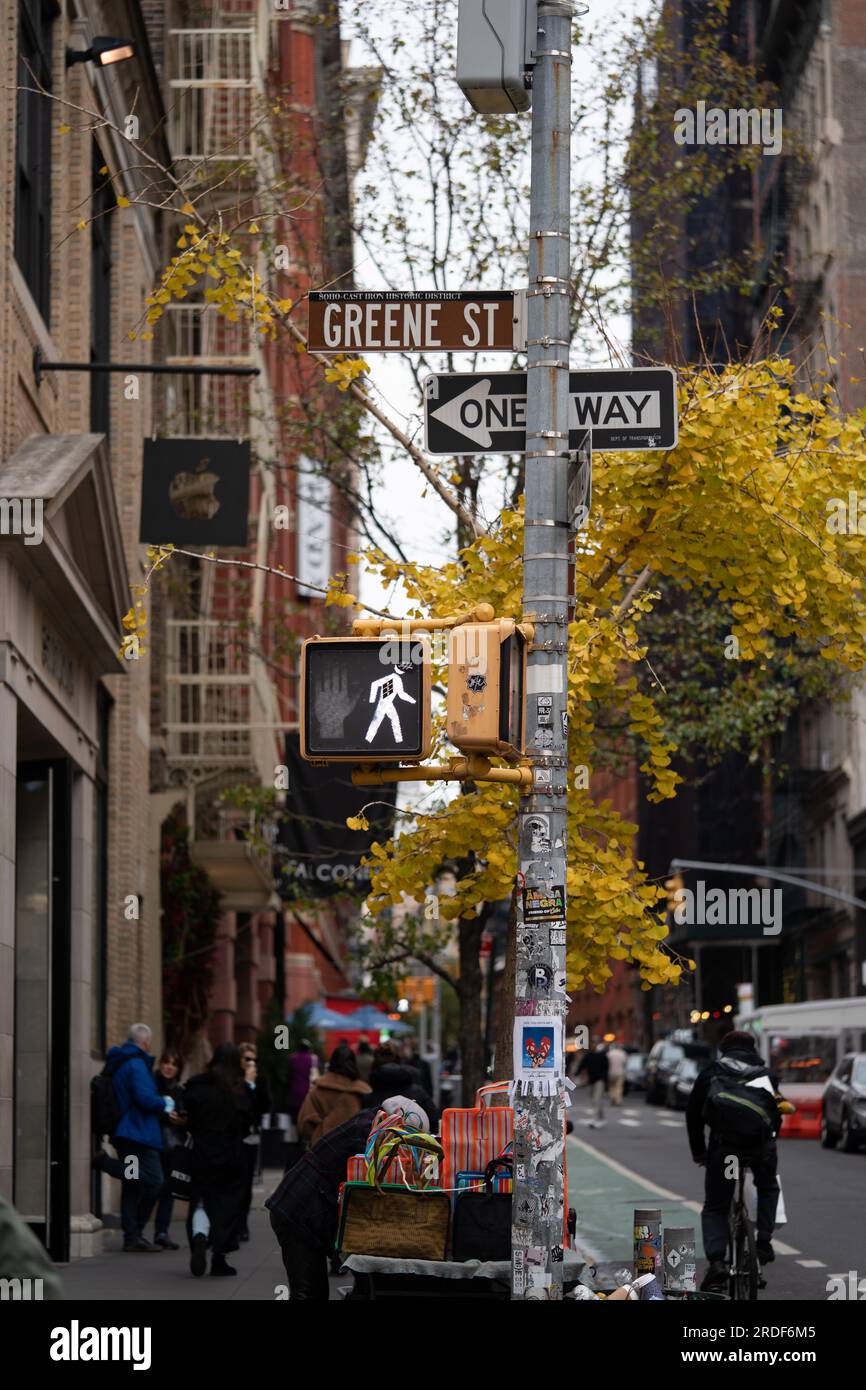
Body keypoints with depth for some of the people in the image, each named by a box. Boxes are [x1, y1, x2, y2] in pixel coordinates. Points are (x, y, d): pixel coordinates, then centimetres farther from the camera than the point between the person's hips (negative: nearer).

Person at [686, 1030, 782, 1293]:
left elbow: (693, 1113, 18)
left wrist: (698, 1152, 27)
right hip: (761, 1142, 1)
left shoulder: (712, 1072, 19)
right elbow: (778, 1113, 23)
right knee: (768, 1187, 31)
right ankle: (764, 1242, 17)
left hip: (723, 1142, -1)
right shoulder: (765, 1073, 23)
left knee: (715, 1207, 9)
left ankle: (716, 1262, -11)